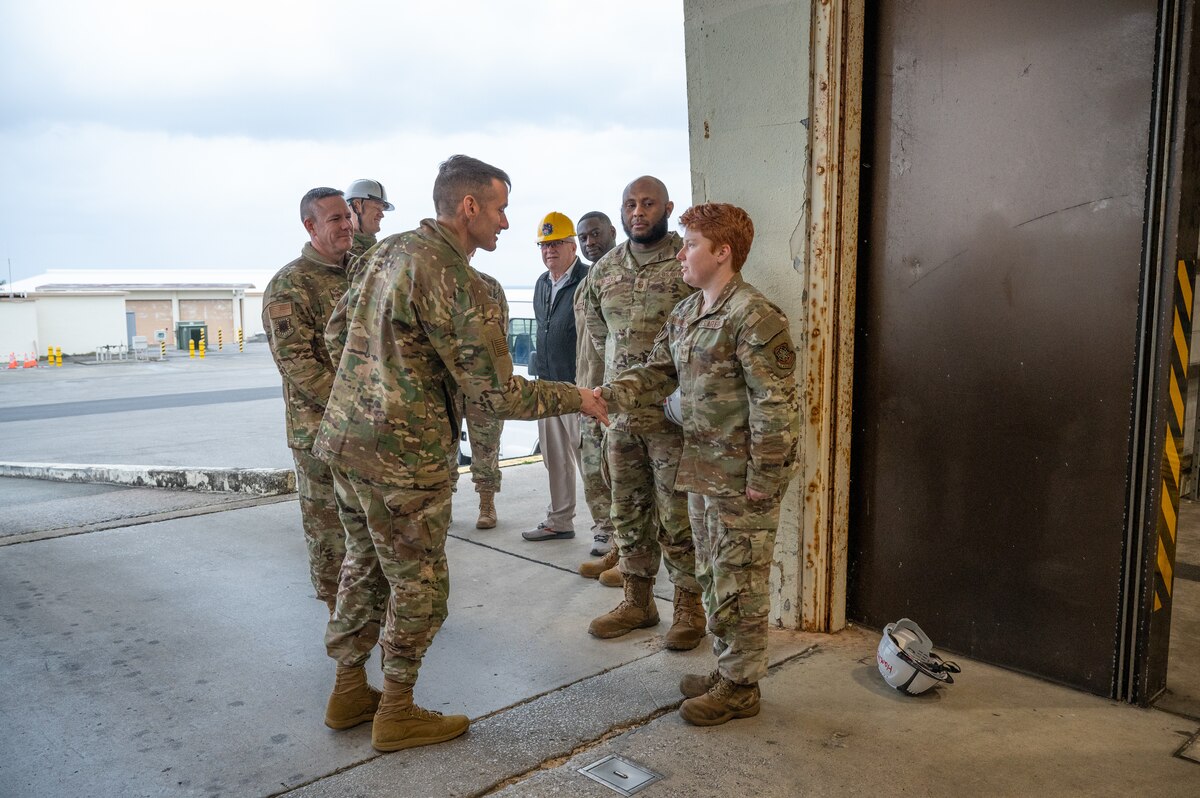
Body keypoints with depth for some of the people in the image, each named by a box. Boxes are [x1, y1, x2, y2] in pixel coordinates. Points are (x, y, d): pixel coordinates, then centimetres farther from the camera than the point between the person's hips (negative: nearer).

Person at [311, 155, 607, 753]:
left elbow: (336, 336, 15)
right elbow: (501, 396, -18)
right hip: (402, 456, -9)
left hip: (344, 435, 9)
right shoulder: (458, 284, -19)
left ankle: (348, 690, 35)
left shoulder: (388, 249, 7)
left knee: (365, 565, 21)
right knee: (419, 583, 8)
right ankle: (396, 714, 22)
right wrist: (575, 398, -5)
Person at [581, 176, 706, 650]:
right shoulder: (605, 269, 9)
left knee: (677, 516, 2)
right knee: (628, 512, 14)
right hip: (619, 411, 6)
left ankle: (689, 606, 19)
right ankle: (637, 602, 29)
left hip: (673, 412, -5)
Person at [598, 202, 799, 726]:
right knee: (712, 578, 19)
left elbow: (776, 404, -19)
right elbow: (658, 374, 12)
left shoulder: (752, 315, -17)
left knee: (739, 583, 3)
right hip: (701, 471, 9)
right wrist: (607, 394, -6)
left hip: (741, 480, -9)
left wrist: (762, 479, -19)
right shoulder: (684, 314, 12)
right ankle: (727, 668, 35)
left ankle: (740, 686, 19)